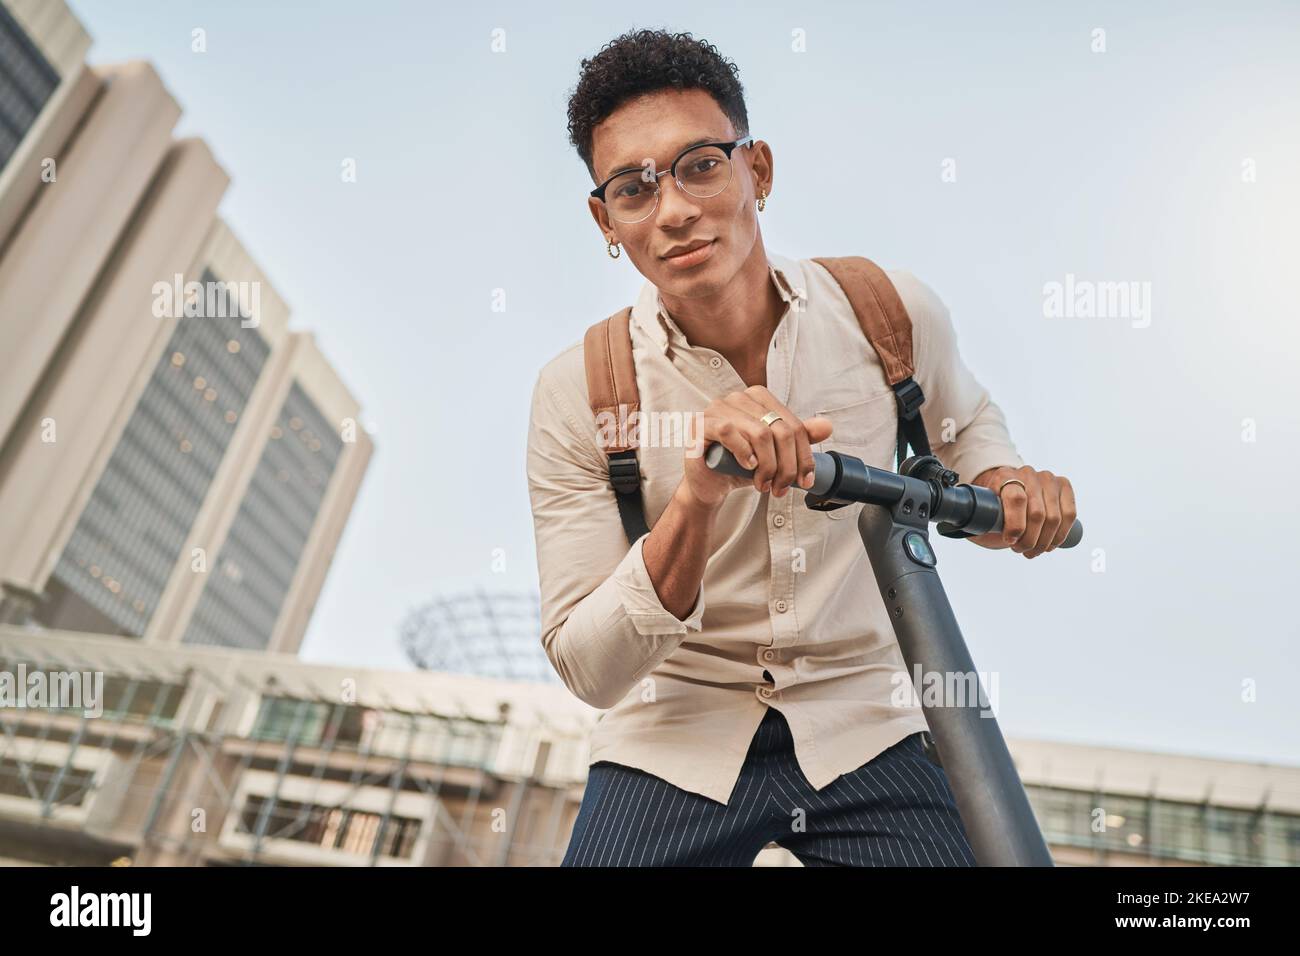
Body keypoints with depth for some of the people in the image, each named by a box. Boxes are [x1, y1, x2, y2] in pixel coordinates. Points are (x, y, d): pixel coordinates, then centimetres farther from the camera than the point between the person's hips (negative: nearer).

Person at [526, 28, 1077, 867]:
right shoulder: (578, 391, -14)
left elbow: (965, 421, 16)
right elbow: (587, 671, -16)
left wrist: (1003, 483, -7)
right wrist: (694, 507, -31)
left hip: (864, 726, 2)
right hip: (674, 742, -1)